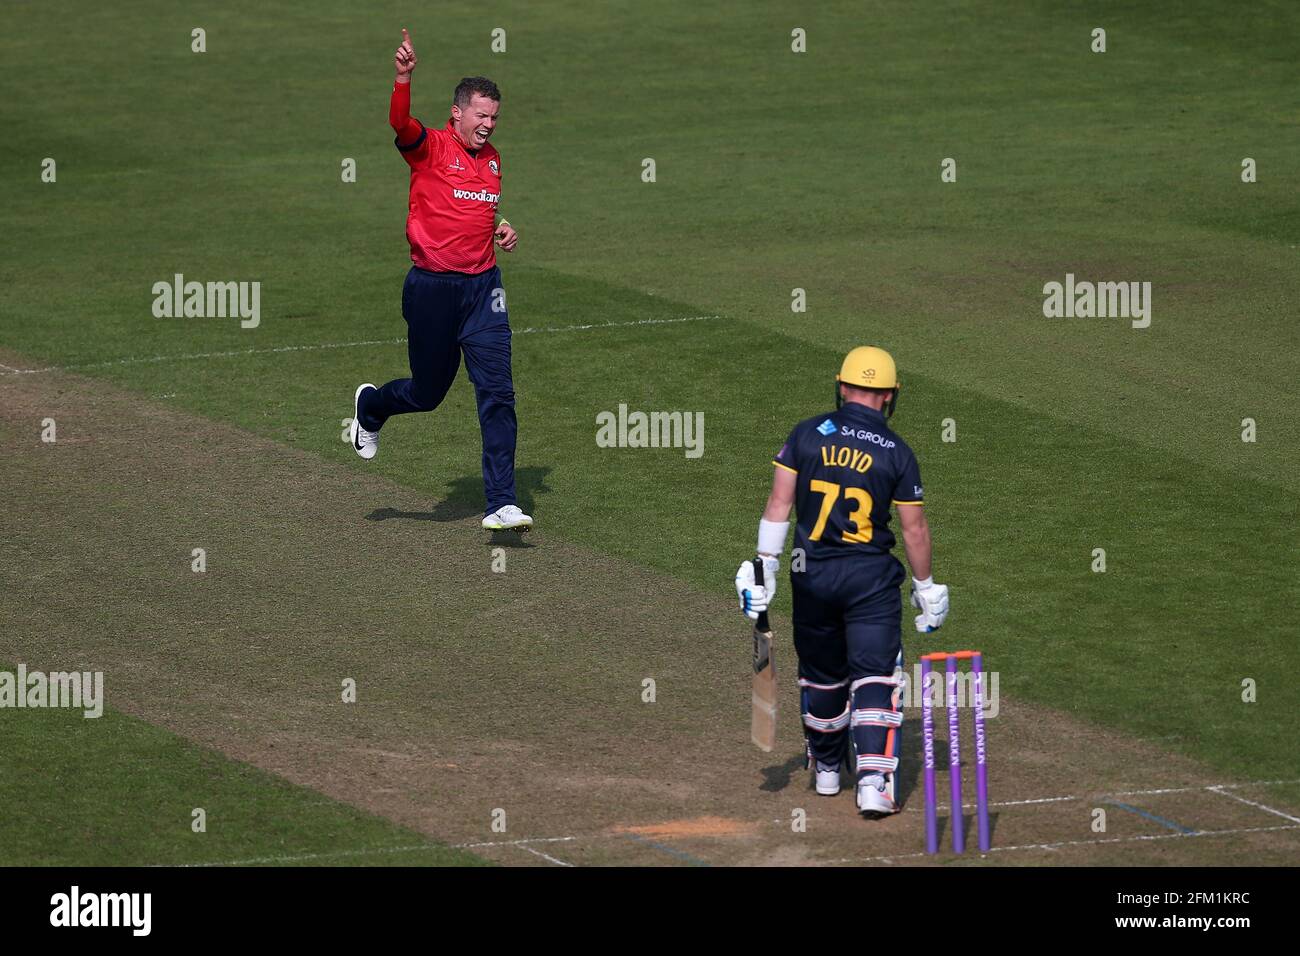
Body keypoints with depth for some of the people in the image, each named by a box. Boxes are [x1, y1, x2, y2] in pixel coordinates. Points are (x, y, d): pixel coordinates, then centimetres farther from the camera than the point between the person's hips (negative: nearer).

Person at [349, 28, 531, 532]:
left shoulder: (493, 158, 12)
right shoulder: (430, 147, -7)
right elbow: (400, 124, -30)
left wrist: (501, 231, 10)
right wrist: (403, 79, -47)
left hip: (482, 286, 4)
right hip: (432, 287, -4)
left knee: (497, 394, -7)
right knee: (427, 393, 10)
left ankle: (501, 505, -7)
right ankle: (369, 406, 45)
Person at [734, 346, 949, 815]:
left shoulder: (807, 434, -1)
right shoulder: (897, 452, -4)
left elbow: (779, 503, -5)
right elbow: (914, 529, -1)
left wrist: (766, 566, -1)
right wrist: (925, 588, 11)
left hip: (812, 574, 2)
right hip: (871, 579, -2)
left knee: (821, 674, 18)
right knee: (875, 677, -3)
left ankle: (825, 768, 35)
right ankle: (874, 782, -17)